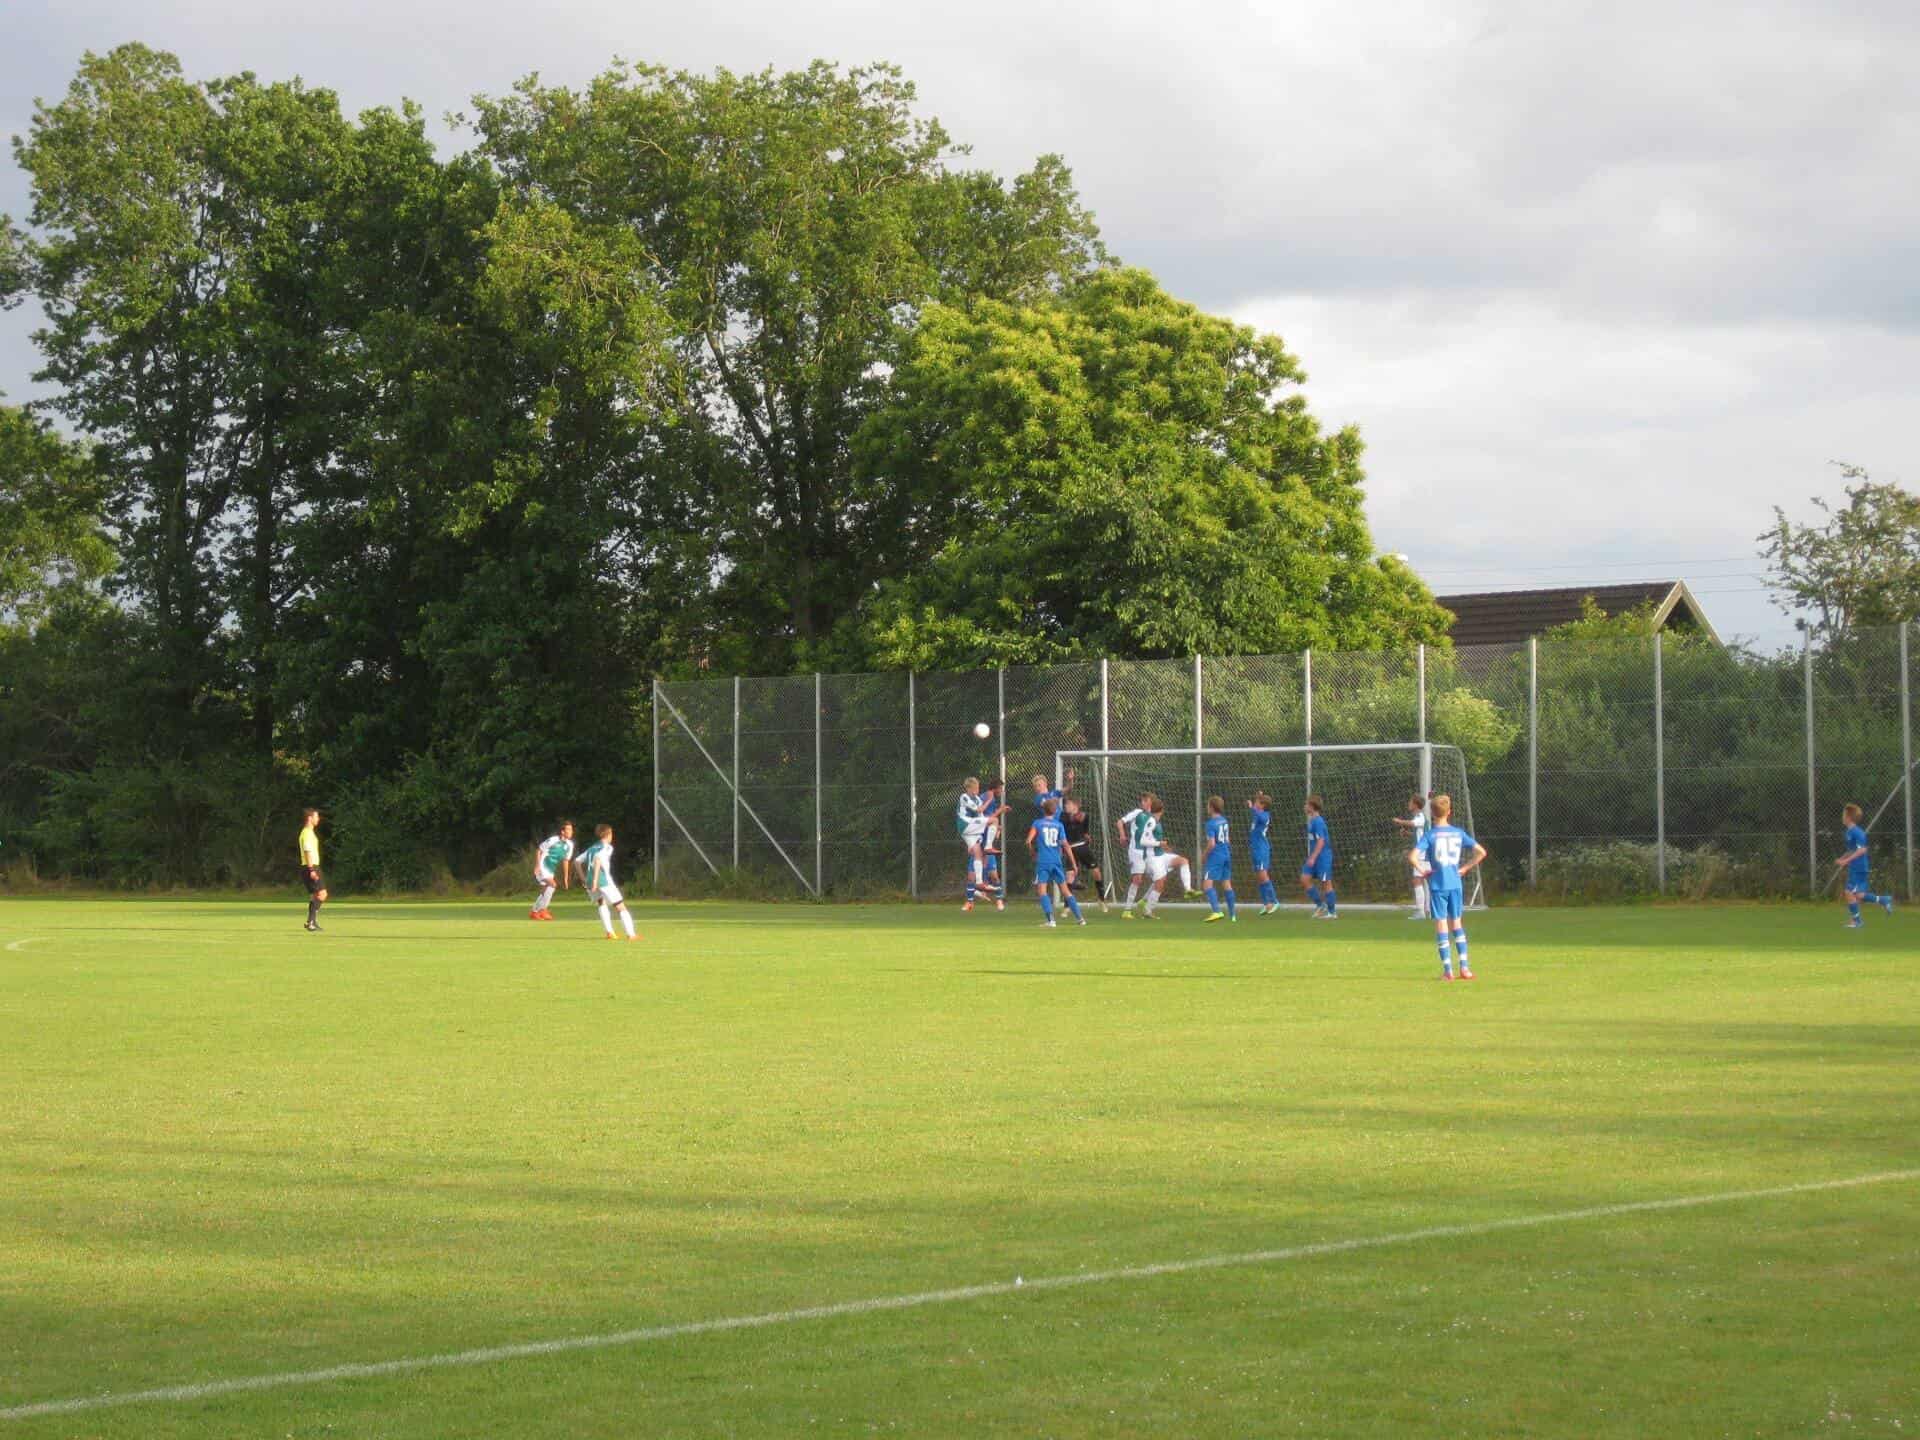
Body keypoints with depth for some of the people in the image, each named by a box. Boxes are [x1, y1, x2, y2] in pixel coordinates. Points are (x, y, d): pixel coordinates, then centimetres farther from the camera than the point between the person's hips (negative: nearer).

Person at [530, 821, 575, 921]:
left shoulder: (569, 845, -1)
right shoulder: (553, 840, -21)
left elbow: (566, 861, 10)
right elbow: (539, 851, -12)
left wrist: (565, 878, 11)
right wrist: (537, 866, -20)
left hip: (551, 869, 8)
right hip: (542, 867, -8)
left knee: (545, 890, 14)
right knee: (552, 884, -25)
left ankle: (534, 912, 27)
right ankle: (542, 910, -20)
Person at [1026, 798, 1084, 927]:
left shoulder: (1037, 823, 2)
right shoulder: (1059, 825, 7)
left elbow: (1029, 841, -7)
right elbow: (1065, 845, 2)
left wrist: (1032, 854, 12)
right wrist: (1073, 863, 5)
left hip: (1043, 862, -3)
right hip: (1057, 861, 3)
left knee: (1041, 890, -6)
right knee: (1065, 890, 13)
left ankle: (1050, 919, -23)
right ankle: (1080, 917, 15)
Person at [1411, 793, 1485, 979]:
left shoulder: (1430, 835, -7)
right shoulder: (1458, 833, 3)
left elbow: (1412, 857, -19)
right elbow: (1481, 852, 4)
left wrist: (1422, 870, -4)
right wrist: (1465, 868, 9)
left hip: (1437, 885, -3)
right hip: (1456, 884, 3)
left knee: (1441, 925, 2)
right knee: (1457, 924, 14)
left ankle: (1447, 970, 1)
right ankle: (1464, 967, 11)